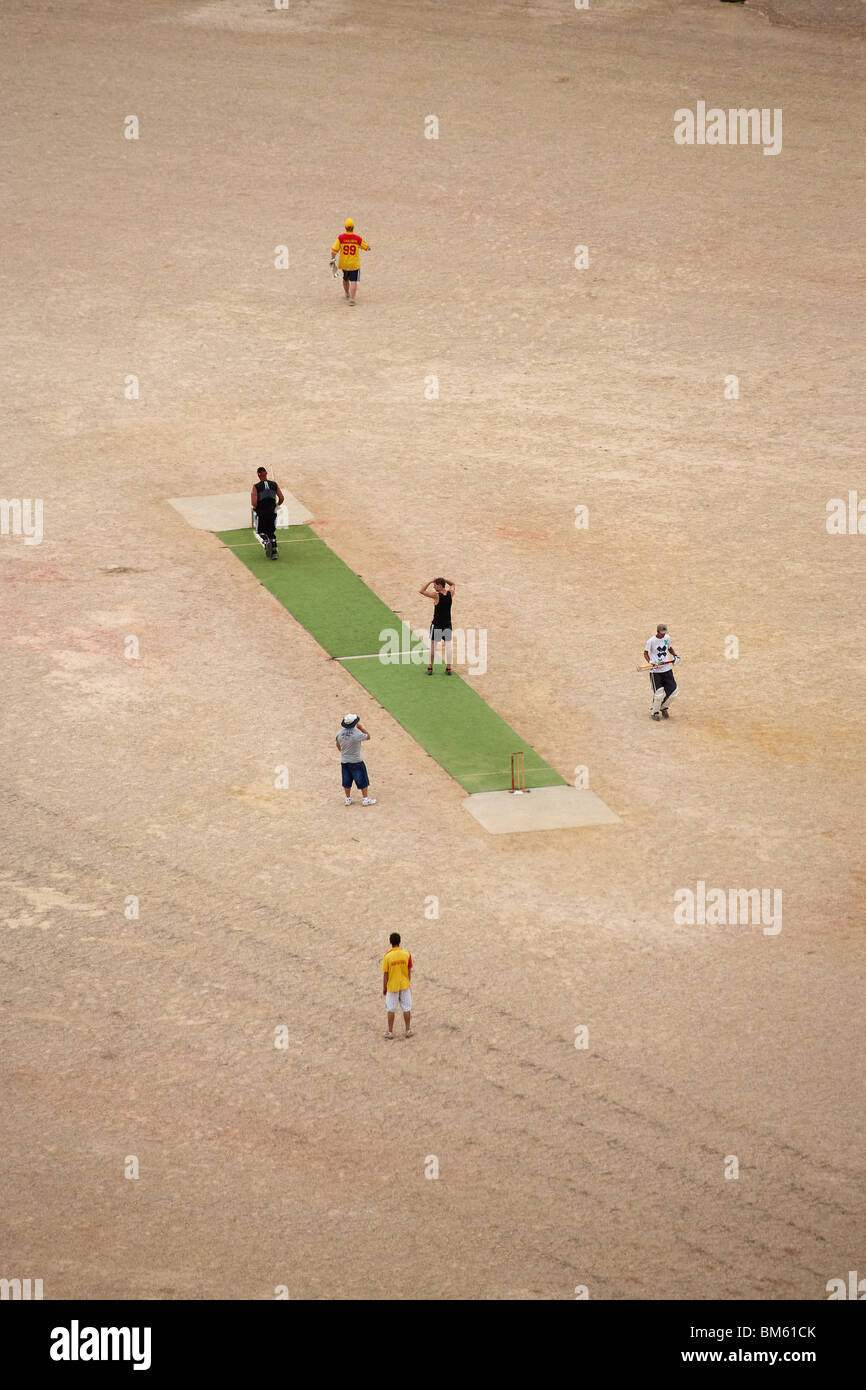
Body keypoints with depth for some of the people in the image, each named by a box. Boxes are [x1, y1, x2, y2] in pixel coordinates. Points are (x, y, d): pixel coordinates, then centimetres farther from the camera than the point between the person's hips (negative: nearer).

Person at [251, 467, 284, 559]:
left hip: (261, 513, -3)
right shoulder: (274, 485, -1)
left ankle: (266, 542, -15)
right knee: (271, 532, 19)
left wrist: (254, 508, 4)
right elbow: (281, 498, -1)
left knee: (260, 532, 16)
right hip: (272, 512, 3)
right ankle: (274, 551, 7)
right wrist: (277, 505, 18)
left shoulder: (256, 487, -12)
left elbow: (254, 502, -18)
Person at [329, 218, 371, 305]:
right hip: (355, 264, -2)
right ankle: (352, 299, -15)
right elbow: (367, 247, 3)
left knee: (345, 279, 24)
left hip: (344, 263, 2)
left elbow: (334, 249, -13)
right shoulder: (358, 238, -10)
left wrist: (332, 259, -3)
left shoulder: (341, 237, -10)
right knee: (353, 281, -2)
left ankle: (347, 295, 44)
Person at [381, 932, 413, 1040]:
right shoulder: (406, 954, -9)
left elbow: (385, 974, -9)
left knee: (391, 1010, 10)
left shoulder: (387, 956, -15)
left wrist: (384, 988, 3)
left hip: (392, 986, -2)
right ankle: (408, 1031, 19)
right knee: (406, 1008, 13)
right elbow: (409, 971, -1)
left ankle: (390, 1032, 16)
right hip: (404, 986, 2)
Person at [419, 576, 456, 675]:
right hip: (447, 623, 4)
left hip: (437, 623, -4)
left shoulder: (436, 596, -19)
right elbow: (453, 584, 17)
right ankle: (448, 668, 6)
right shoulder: (450, 594, -5)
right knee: (447, 645, 6)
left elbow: (421, 591, -18)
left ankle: (430, 668, 12)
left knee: (433, 645, 7)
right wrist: (443, 579, 4)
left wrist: (430, 582, -13)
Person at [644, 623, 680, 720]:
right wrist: (650, 662, -19)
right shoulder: (651, 641, -10)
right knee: (658, 693, -8)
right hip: (655, 671, -5)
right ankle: (654, 712, 13)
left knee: (672, 690, 2)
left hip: (667, 669, 5)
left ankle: (663, 708, 27)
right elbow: (646, 653, -2)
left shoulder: (667, 638, 4)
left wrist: (674, 655, 4)